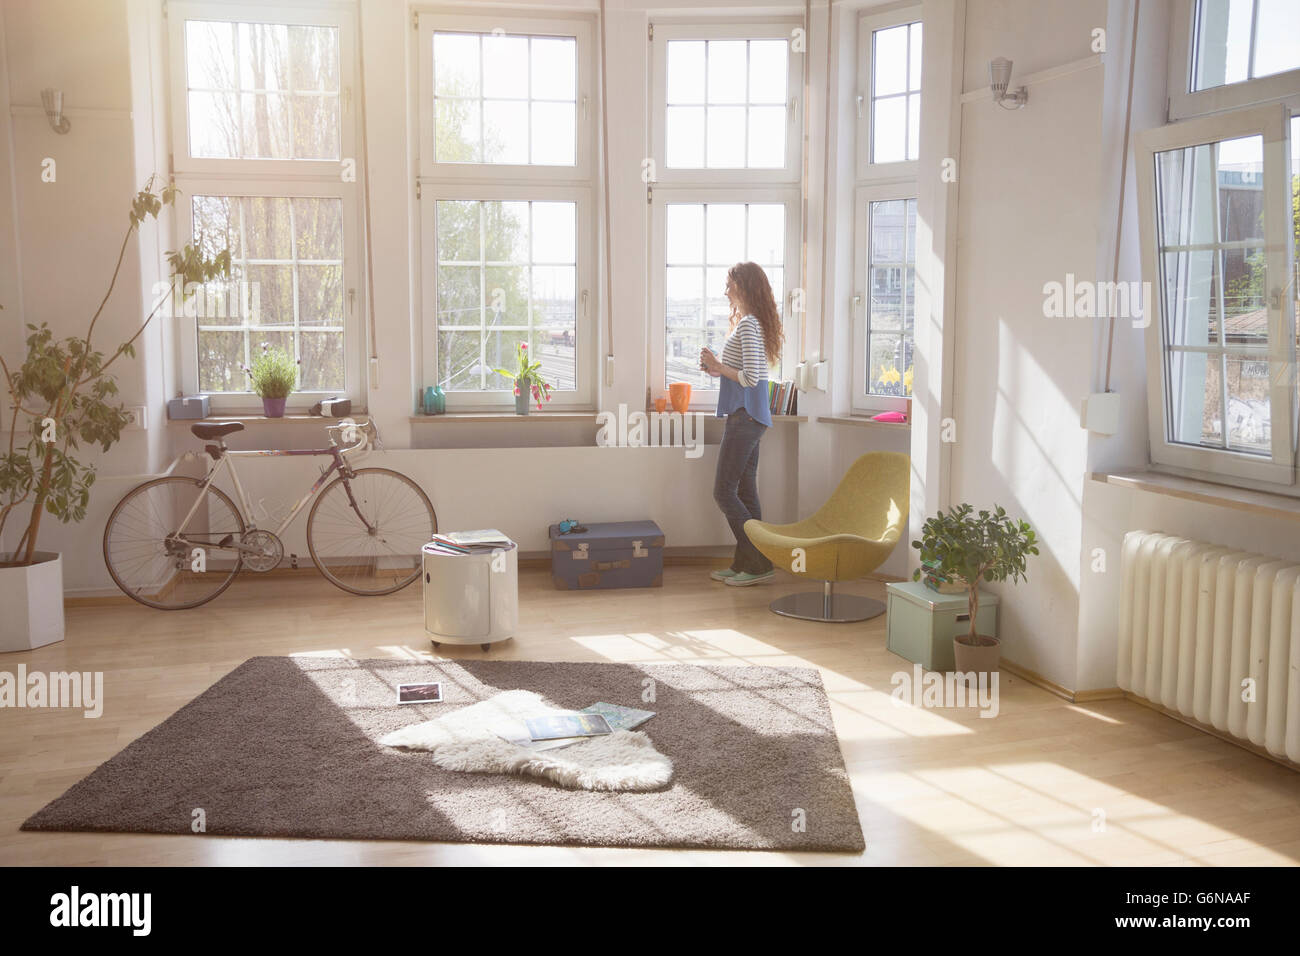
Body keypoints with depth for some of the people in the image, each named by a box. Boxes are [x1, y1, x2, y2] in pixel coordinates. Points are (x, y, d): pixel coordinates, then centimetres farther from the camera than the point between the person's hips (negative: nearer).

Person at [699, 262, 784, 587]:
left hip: (744, 417, -10)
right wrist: (718, 369, 10)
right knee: (744, 493, 12)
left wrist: (718, 366, -11)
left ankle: (759, 563, -3)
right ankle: (745, 564, 17)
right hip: (749, 417, 10)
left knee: (724, 492, -7)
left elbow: (751, 377, -22)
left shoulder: (748, 325, -15)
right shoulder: (752, 323, 18)